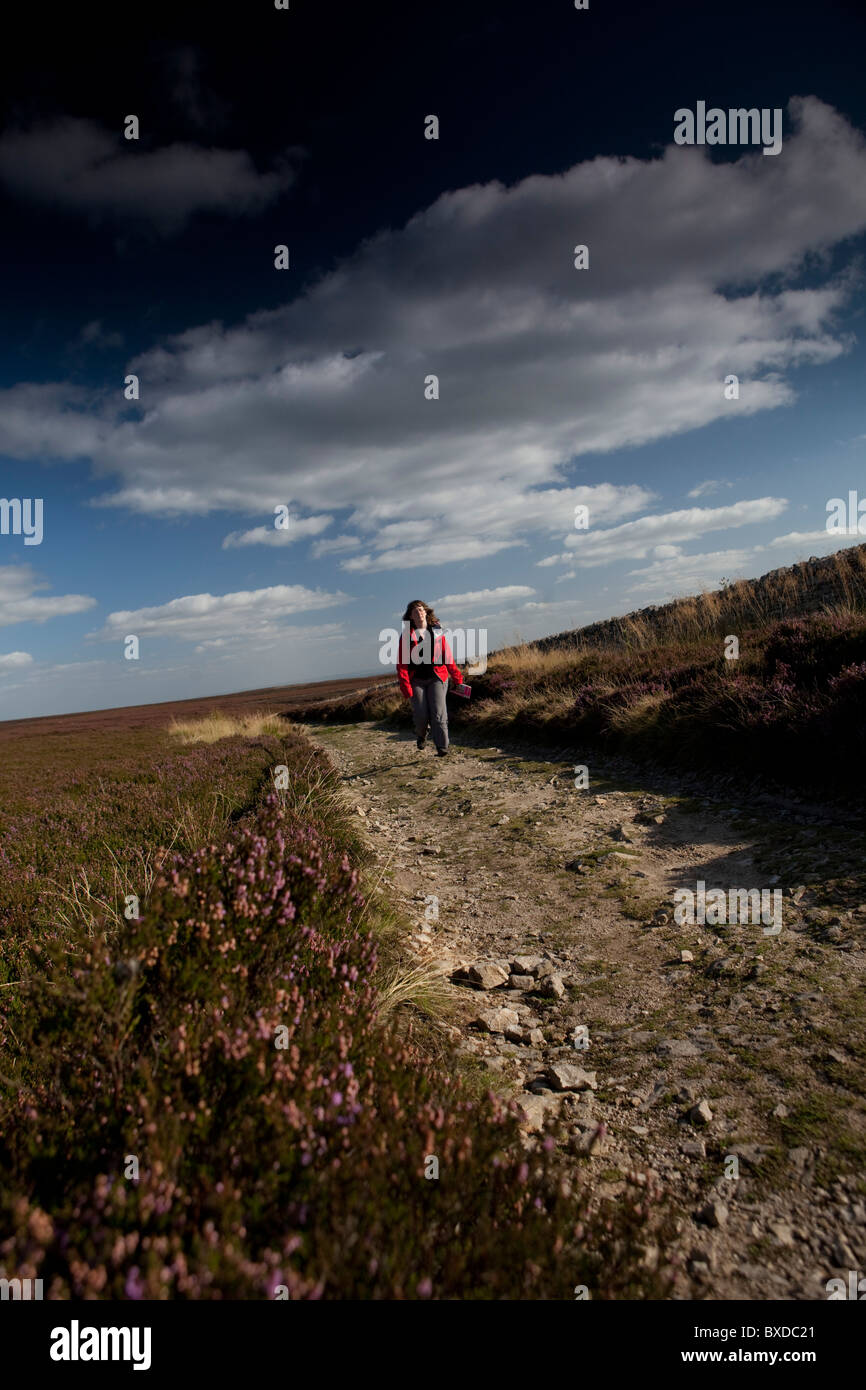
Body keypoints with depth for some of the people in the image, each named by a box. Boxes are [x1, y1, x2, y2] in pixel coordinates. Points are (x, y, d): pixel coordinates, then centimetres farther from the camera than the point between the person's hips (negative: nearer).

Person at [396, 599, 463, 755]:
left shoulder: (437, 631, 7)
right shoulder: (407, 635, 2)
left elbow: (447, 656, 13)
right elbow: (402, 662, -1)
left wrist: (457, 678, 13)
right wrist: (405, 685, -11)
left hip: (437, 678, 1)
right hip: (417, 680, 0)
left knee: (438, 712, -11)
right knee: (421, 714, -5)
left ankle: (442, 748, -9)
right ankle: (421, 735, 27)